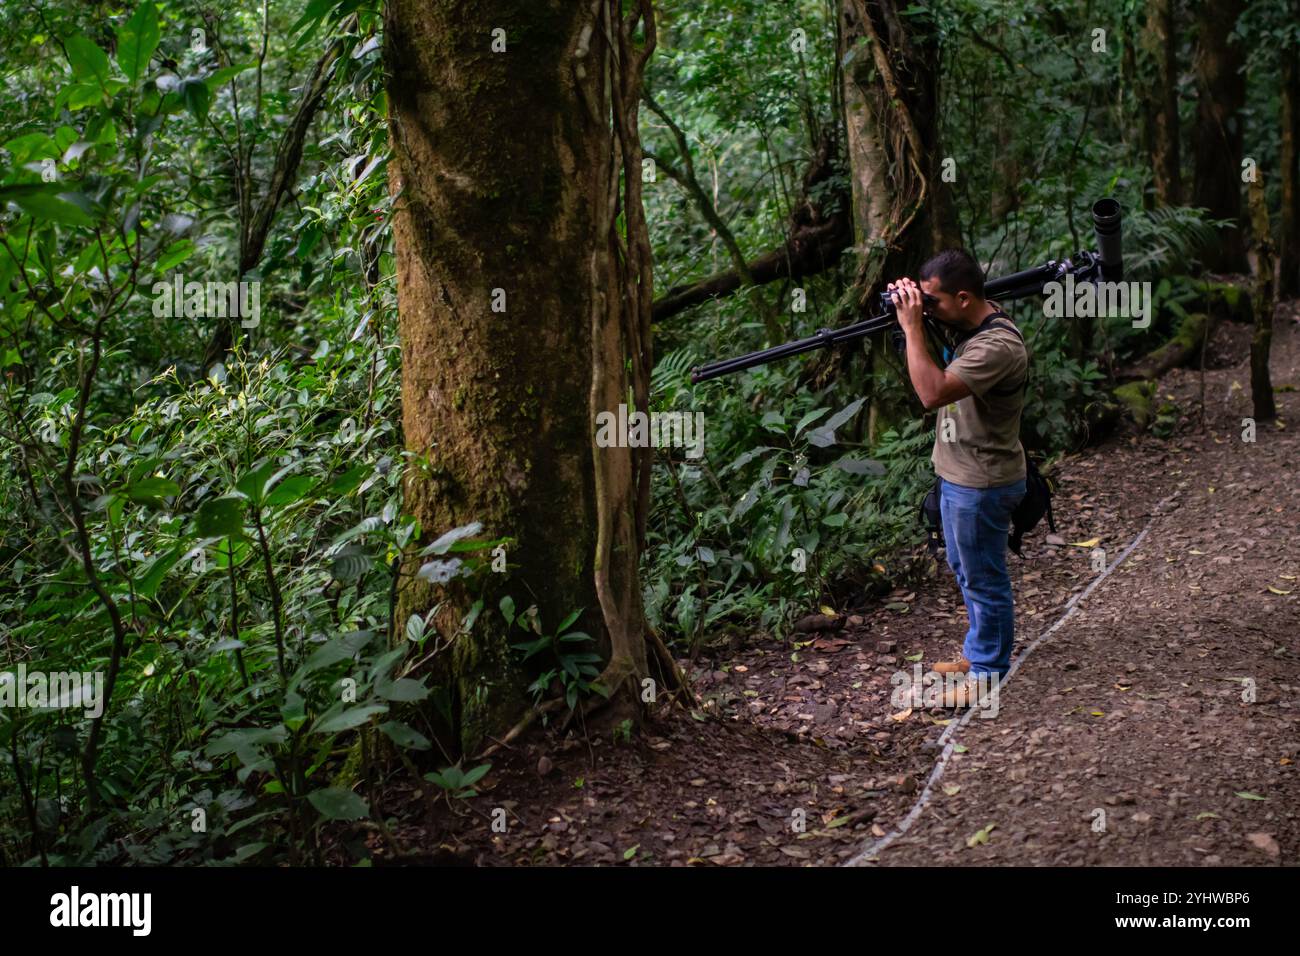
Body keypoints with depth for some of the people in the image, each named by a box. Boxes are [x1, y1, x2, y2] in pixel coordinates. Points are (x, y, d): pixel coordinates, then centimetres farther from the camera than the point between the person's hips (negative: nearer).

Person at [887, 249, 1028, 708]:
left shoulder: (998, 345, -30)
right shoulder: (970, 321, -1)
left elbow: (932, 393, -37)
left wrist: (912, 325, -31)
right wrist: (908, 305, -5)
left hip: (981, 484, -10)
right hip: (959, 473, 10)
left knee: (984, 580, 6)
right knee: (965, 569, 24)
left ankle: (986, 673, 21)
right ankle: (980, 652, 41)